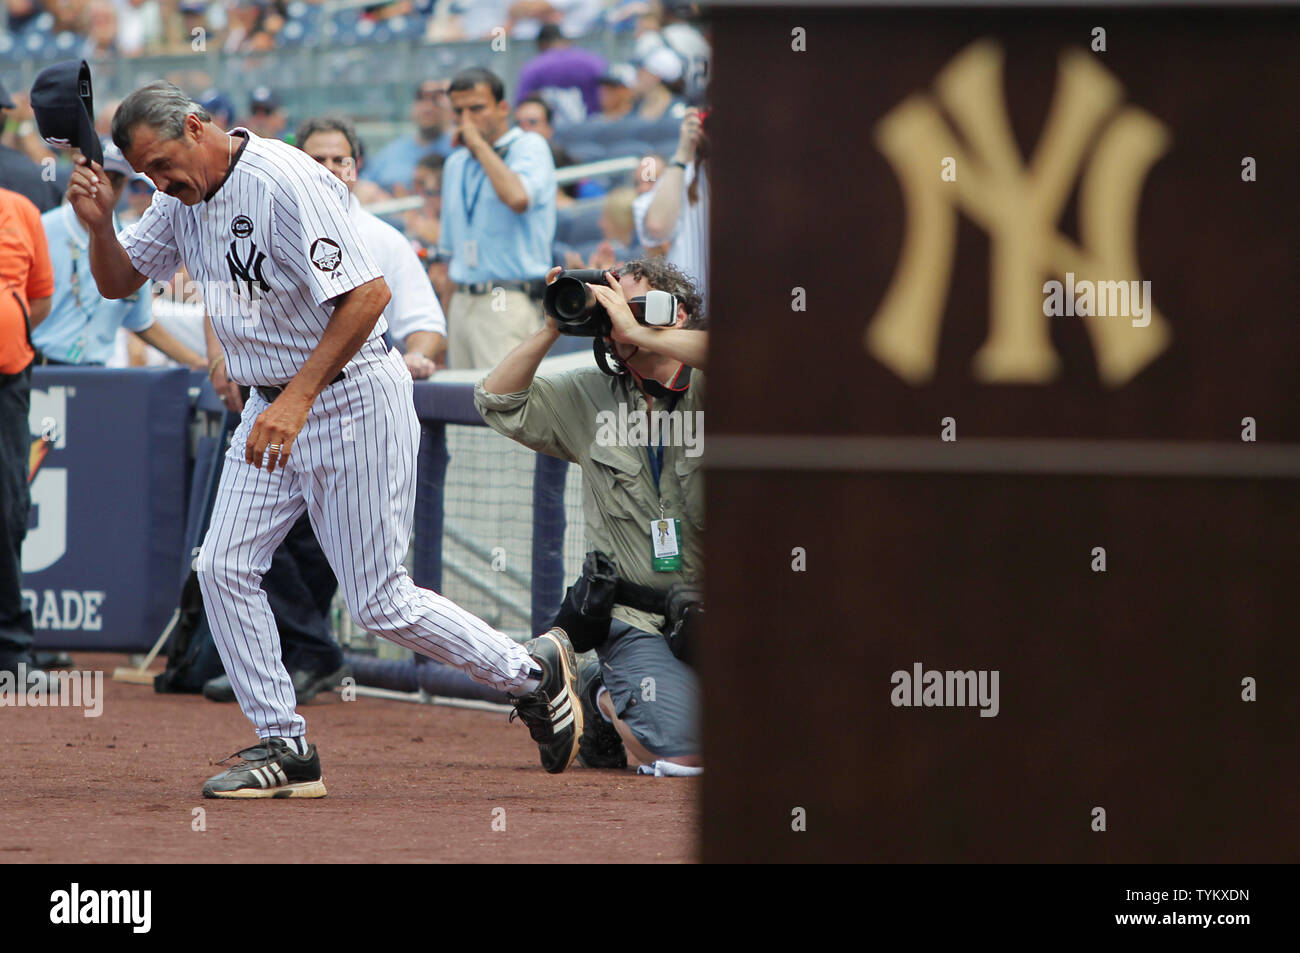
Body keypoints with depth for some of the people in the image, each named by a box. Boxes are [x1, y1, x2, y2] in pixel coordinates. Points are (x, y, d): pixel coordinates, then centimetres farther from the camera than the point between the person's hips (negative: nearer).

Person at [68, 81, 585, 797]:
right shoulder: (184, 195, 4)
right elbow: (118, 281, 14)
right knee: (223, 569, -3)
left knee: (379, 601, -6)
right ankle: (283, 746, 5)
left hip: (351, 397, -8)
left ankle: (533, 671, 13)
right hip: (273, 407, 8)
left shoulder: (286, 182, -22)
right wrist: (100, 225, -9)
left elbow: (368, 293, -27)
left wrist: (297, 399, -31)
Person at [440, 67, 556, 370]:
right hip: (463, 304, 7)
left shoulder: (530, 146, -1)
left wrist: (479, 144, -13)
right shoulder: (456, 165, 20)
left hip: (509, 303, -7)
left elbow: (518, 198, -24)